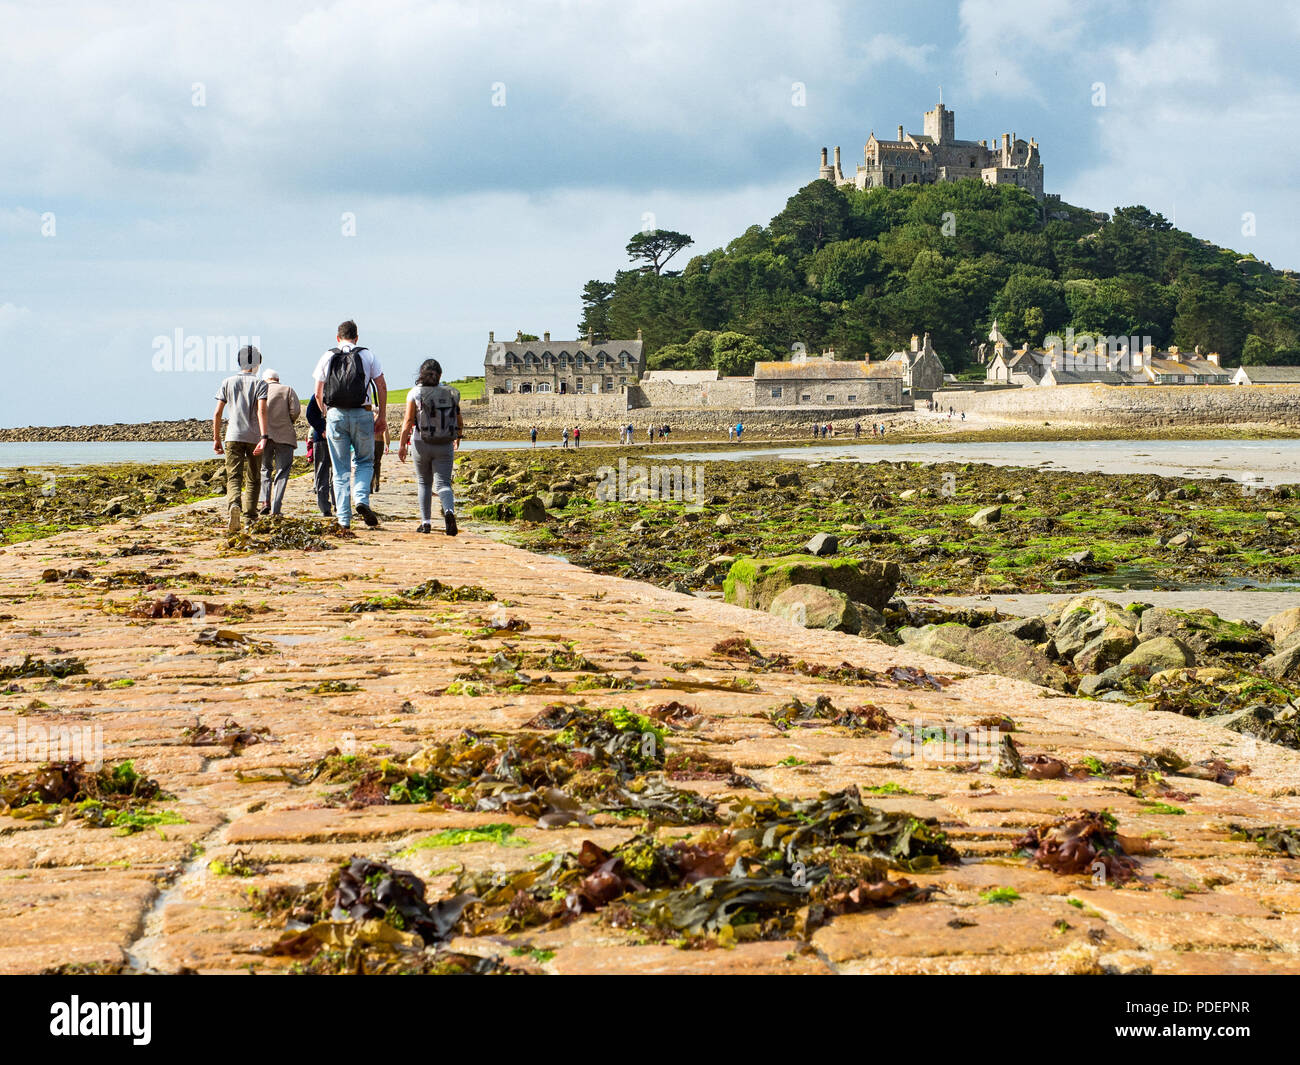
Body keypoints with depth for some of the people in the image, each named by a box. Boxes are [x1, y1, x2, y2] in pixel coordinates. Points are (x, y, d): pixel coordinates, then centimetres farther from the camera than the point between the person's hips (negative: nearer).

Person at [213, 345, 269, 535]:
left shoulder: (228, 382, 7)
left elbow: (217, 413, 5)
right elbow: (261, 411, -14)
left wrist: (216, 439, 13)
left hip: (233, 436, 1)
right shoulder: (259, 384, -1)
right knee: (252, 479, 12)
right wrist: (263, 438, -20)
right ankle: (250, 518, 12)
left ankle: (233, 505, -34)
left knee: (233, 477, -7)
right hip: (254, 436, -1)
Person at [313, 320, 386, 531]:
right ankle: (362, 499, -11)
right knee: (365, 462, 14)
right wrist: (381, 416, 11)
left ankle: (344, 519, 3)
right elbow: (382, 387, 3)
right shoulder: (367, 355, 5)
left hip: (335, 414, 1)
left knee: (340, 469, 6)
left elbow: (318, 394, 9)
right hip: (361, 414, -1)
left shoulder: (327, 357, 8)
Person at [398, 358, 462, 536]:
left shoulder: (415, 393, -5)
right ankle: (449, 511, -30)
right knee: (443, 483, -1)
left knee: (424, 483, 16)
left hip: (422, 444, -1)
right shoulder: (451, 394, 2)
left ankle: (426, 522, 16)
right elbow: (460, 422, 8)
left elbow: (408, 421, -10)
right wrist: (457, 438, 26)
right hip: (445, 446, 1)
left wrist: (402, 444, -4)